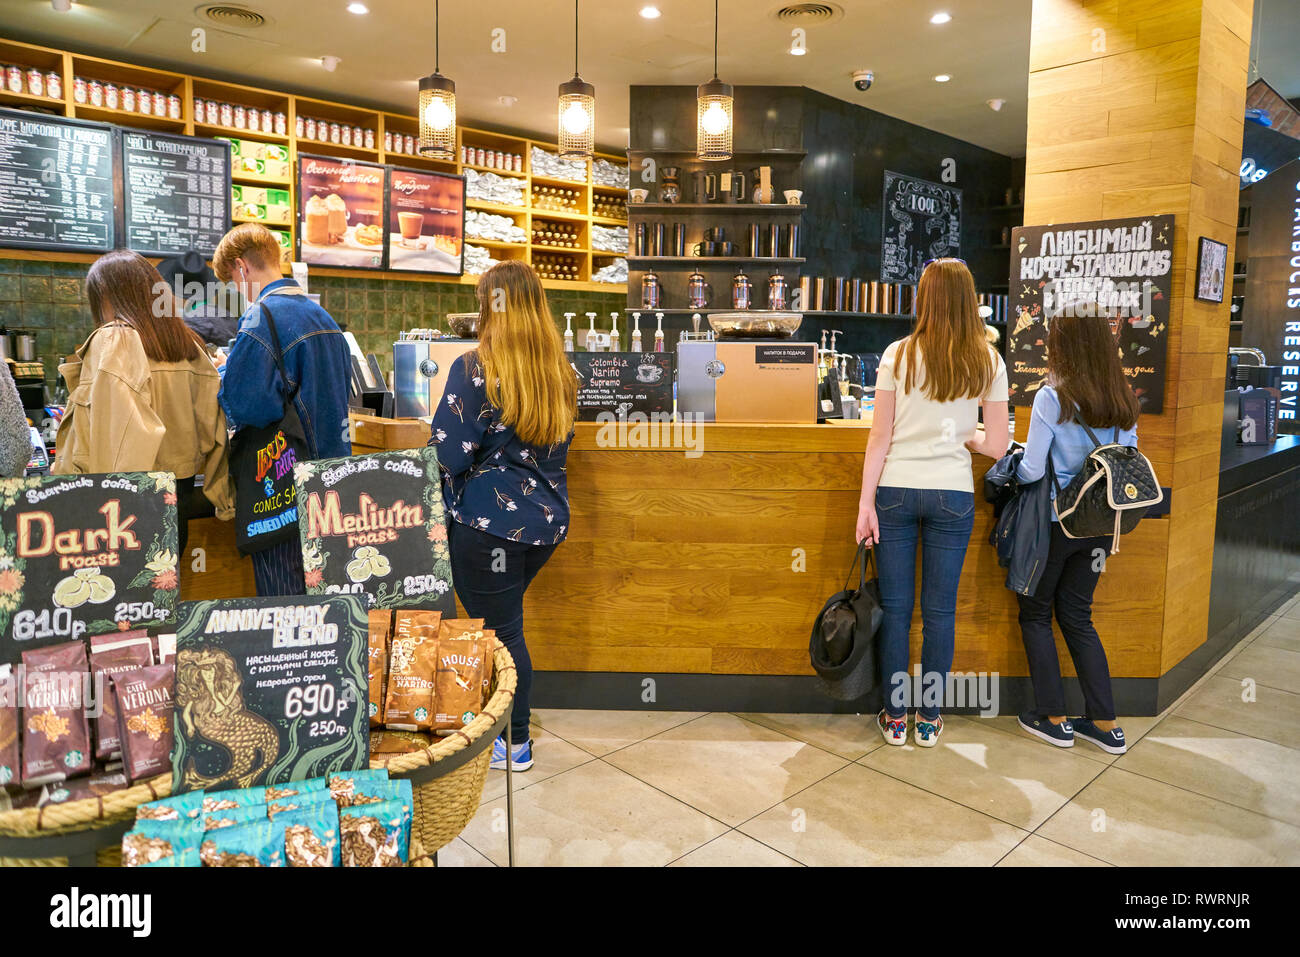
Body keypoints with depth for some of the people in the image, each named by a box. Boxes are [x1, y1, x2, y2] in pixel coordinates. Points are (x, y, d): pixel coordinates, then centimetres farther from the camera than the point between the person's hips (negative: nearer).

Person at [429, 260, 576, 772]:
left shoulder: (475, 369, -15)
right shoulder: (562, 372, 5)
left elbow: (448, 454, -15)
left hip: (490, 522, -7)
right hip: (547, 519, 7)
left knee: (501, 632, 7)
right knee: (504, 623, 22)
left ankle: (515, 744, 22)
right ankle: (508, 728, 33)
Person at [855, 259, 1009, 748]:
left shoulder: (899, 354, -3)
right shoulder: (988, 362, 0)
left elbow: (880, 437, -6)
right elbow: (996, 446, 0)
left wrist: (866, 503, -2)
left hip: (896, 491, -1)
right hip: (953, 494, 1)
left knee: (895, 607, 7)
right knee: (940, 610, 9)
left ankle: (895, 716, 17)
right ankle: (929, 717, 20)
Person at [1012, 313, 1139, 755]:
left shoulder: (1053, 398, -16)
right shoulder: (1126, 402, 2)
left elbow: (1031, 470, -16)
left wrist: (1012, 466, 4)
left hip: (1054, 522, -6)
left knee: (1036, 614, 11)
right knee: (1077, 615, 17)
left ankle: (1053, 718, 16)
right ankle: (1105, 723, 20)